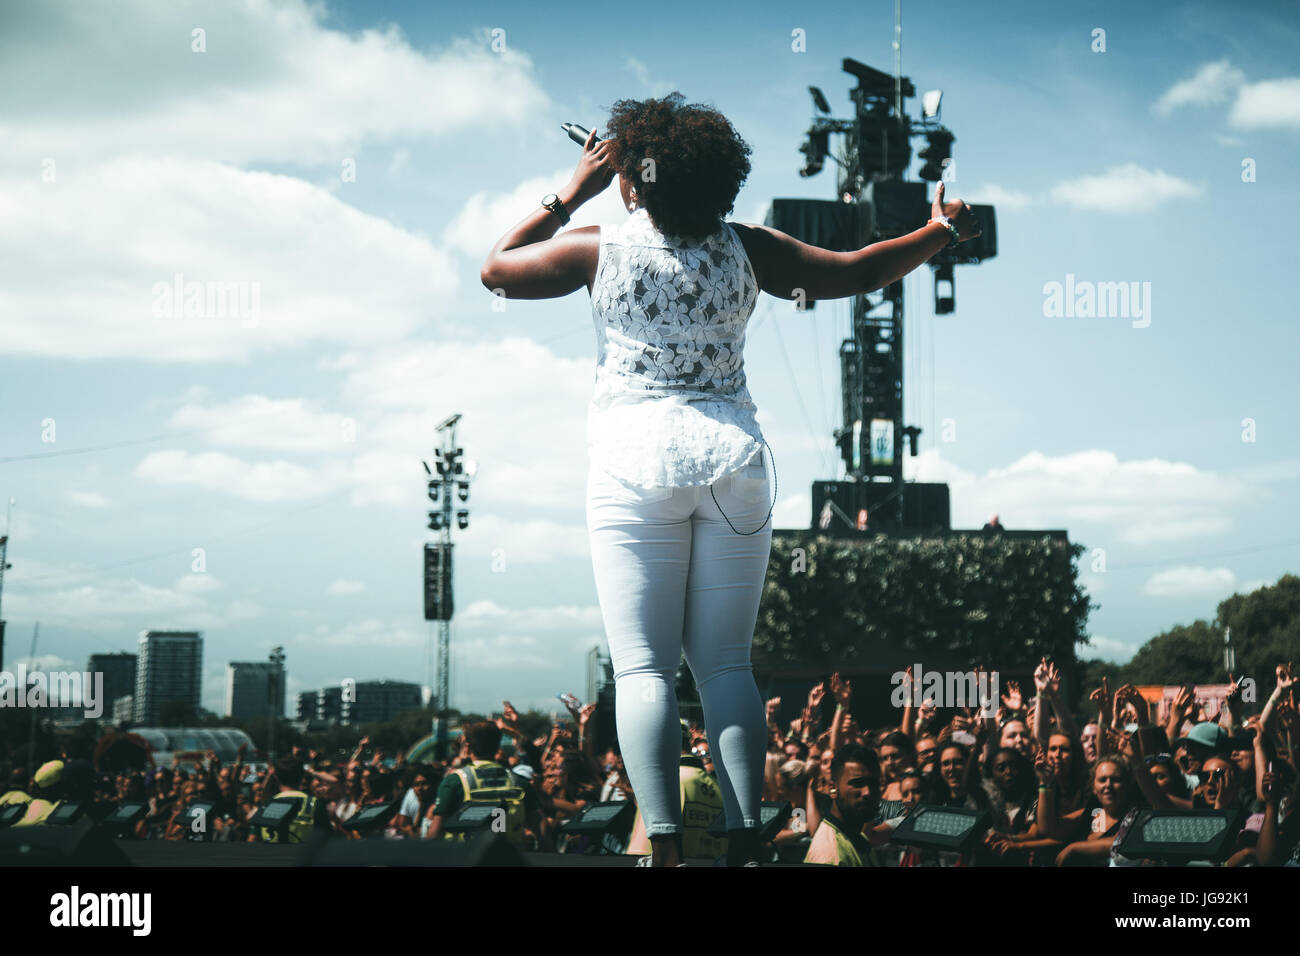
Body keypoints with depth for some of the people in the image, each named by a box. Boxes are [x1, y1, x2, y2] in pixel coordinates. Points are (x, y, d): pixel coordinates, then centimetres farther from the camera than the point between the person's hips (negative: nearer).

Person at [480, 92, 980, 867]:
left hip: (637, 461, -3)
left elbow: (497, 269, 11)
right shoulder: (744, 249, 4)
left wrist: (570, 195, 14)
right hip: (733, 457, 3)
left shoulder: (600, 249, -2)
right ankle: (748, 835, 1)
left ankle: (667, 846, -11)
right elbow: (855, 272, 10)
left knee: (643, 668, -2)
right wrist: (943, 232, 23)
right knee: (726, 663, 8)